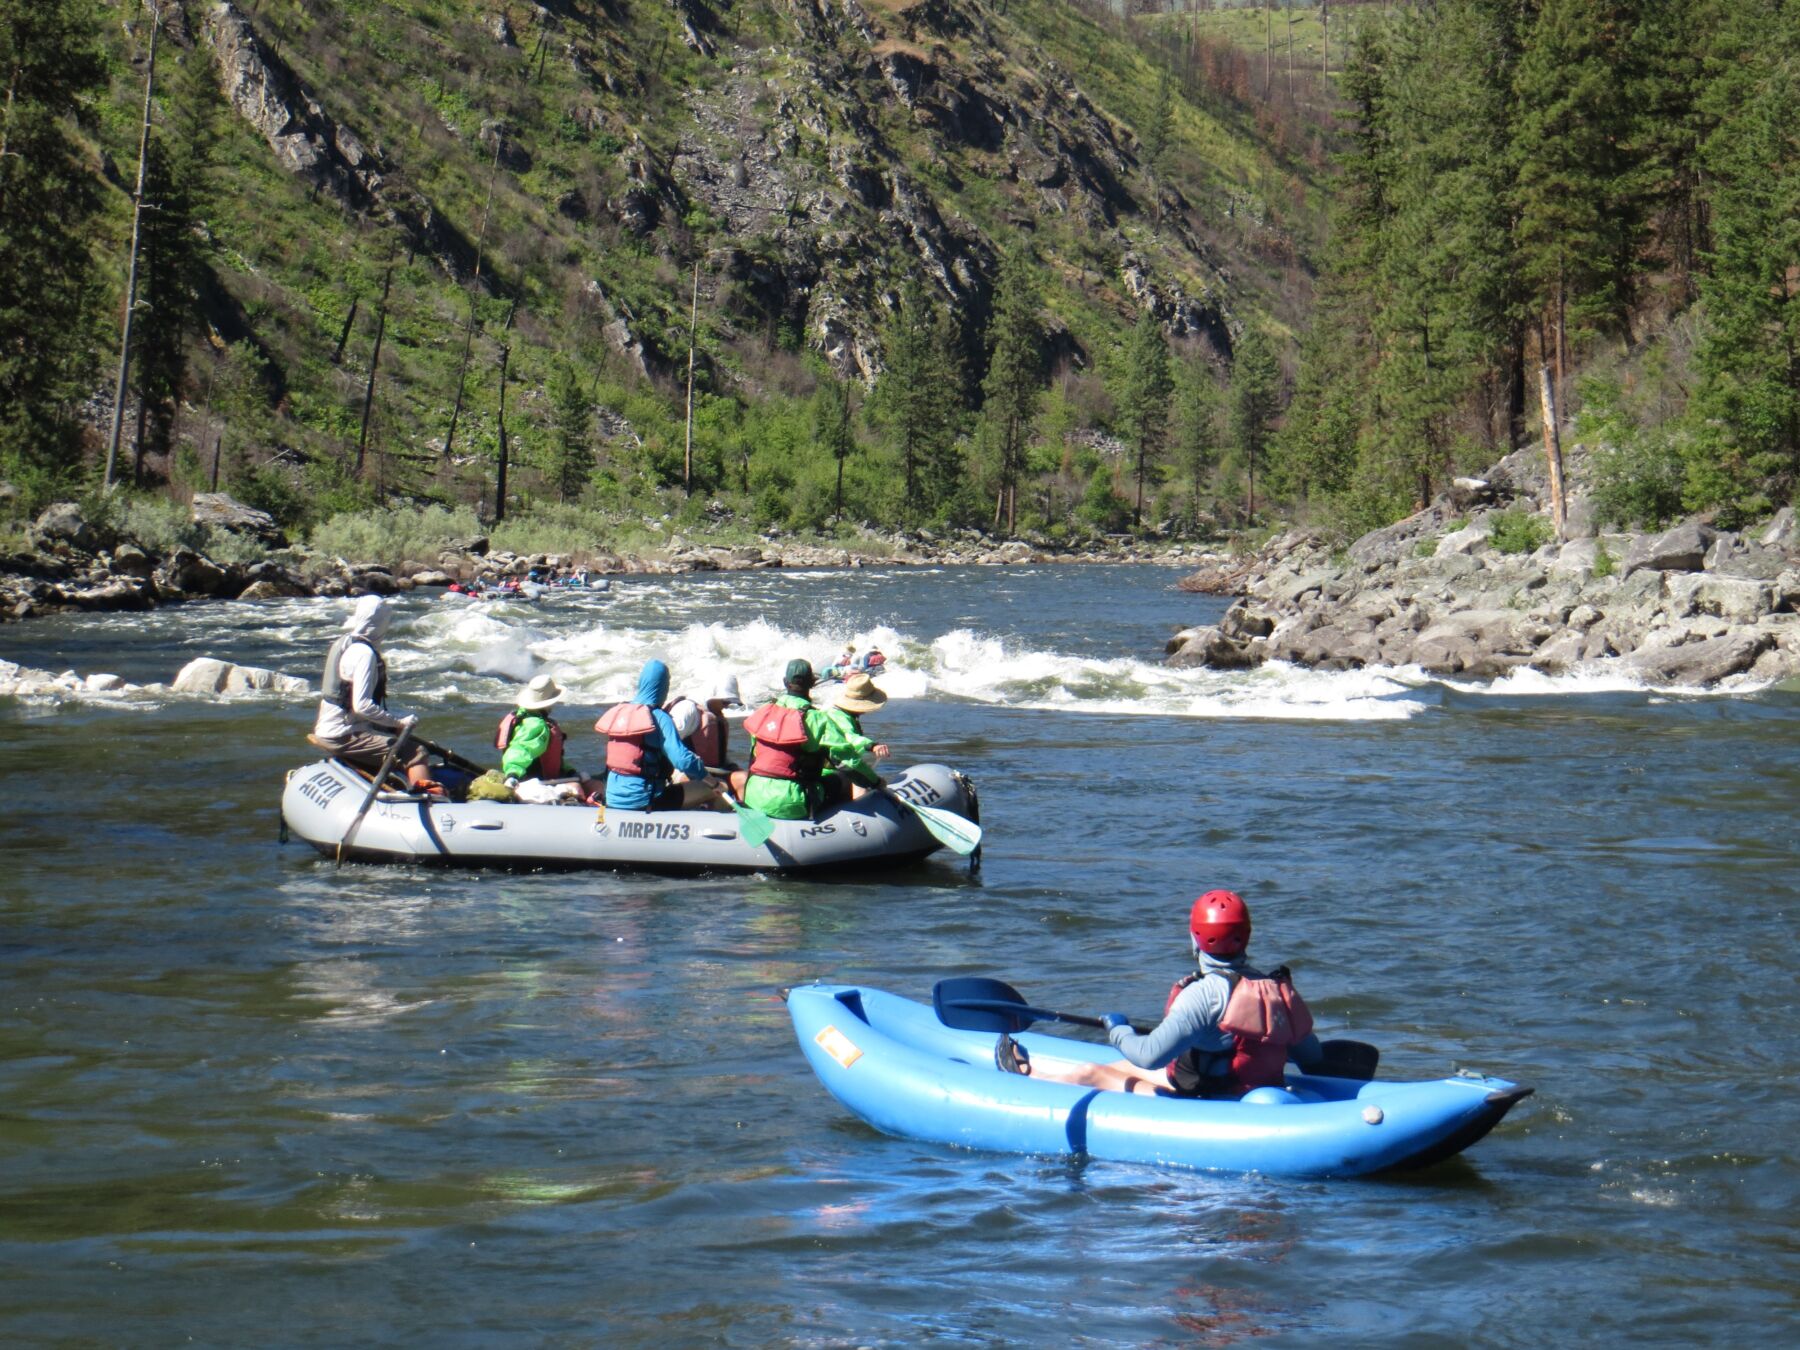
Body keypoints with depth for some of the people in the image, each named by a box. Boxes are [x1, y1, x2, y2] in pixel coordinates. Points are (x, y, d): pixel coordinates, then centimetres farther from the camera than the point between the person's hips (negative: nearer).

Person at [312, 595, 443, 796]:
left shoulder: (344, 643, 12)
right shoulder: (364, 653, -18)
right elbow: (362, 705, -26)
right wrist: (399, 722, -19)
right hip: (344, 736, -11)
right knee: (415, 753, -18)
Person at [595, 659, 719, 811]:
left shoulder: (617, 712, 6)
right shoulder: (659, 718, -13)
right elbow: (683, 760, -22)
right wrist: (704, 774, -4)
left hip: (613, 800, 7)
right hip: (644, 801, -7)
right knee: (712, 789, 1)